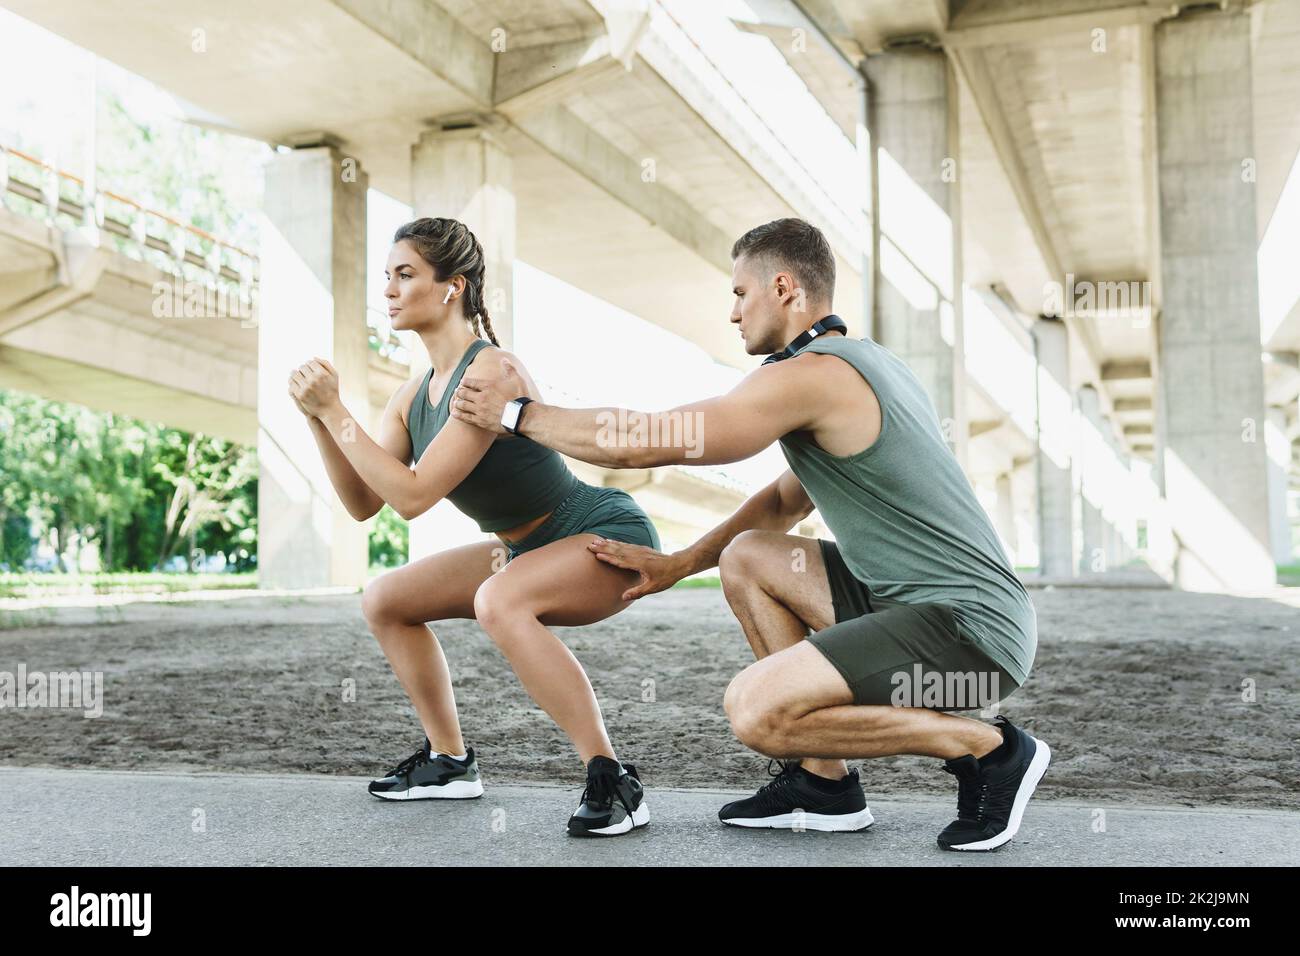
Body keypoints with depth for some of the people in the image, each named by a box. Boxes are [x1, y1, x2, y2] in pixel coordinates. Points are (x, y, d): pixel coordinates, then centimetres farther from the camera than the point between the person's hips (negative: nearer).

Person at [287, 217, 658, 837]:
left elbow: (413, 495, -29)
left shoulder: (492, 371, -26)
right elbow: (363, 503, 0)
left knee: (498, 600, -38)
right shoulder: (413, 397, 2)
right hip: (530, 548, 10)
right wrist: (318, 420, -10)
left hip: (608, 537, -9)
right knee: (384, 600, 10)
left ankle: (613, 783, -29)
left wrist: (336, 412, -24)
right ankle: (449, 761, 24)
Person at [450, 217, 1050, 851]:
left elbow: (639, 442, -15)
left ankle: (988, 750, -4)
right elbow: (788, 500, 26)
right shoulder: (863, 363, 16)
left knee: (754, 709, -20)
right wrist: (678, 563, 21)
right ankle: (823, 785, 14)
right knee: (747, 558, 13)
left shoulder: (808, 375, -16)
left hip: (971, 628, -10)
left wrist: (516, 412, -1)